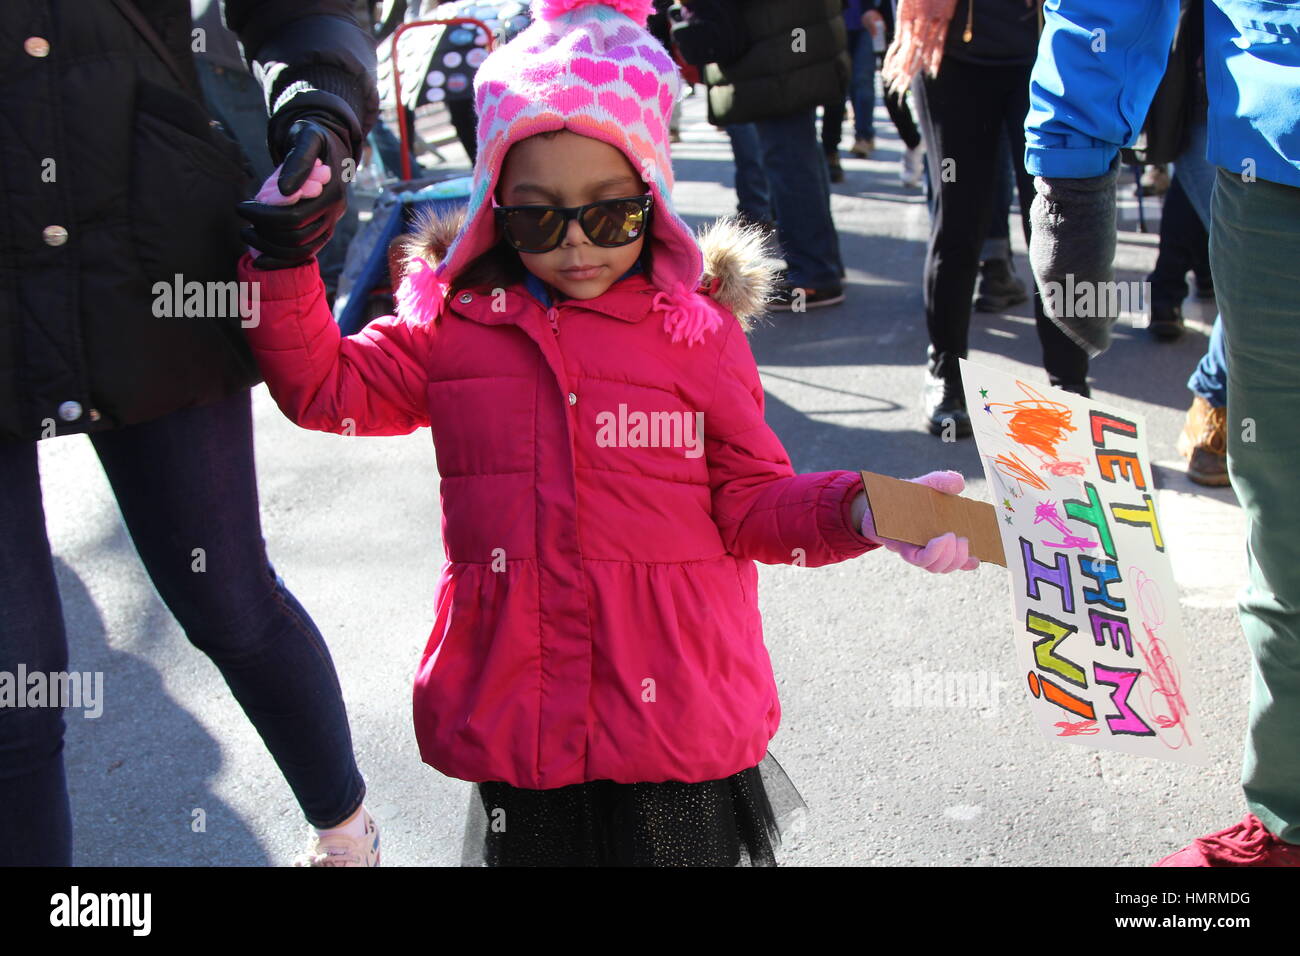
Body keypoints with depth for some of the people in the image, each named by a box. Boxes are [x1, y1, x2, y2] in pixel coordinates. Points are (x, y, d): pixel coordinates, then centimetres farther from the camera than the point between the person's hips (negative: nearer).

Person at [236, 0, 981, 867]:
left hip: (674, 701, -2)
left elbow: (752, 502, -1)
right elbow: (326, 386, 8)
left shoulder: (698, 328, -2)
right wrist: (283, 258, -4)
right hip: (514, 699, 2)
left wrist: (857, 511, -19)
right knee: (530, 845, 18)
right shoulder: (456, 320, 3)